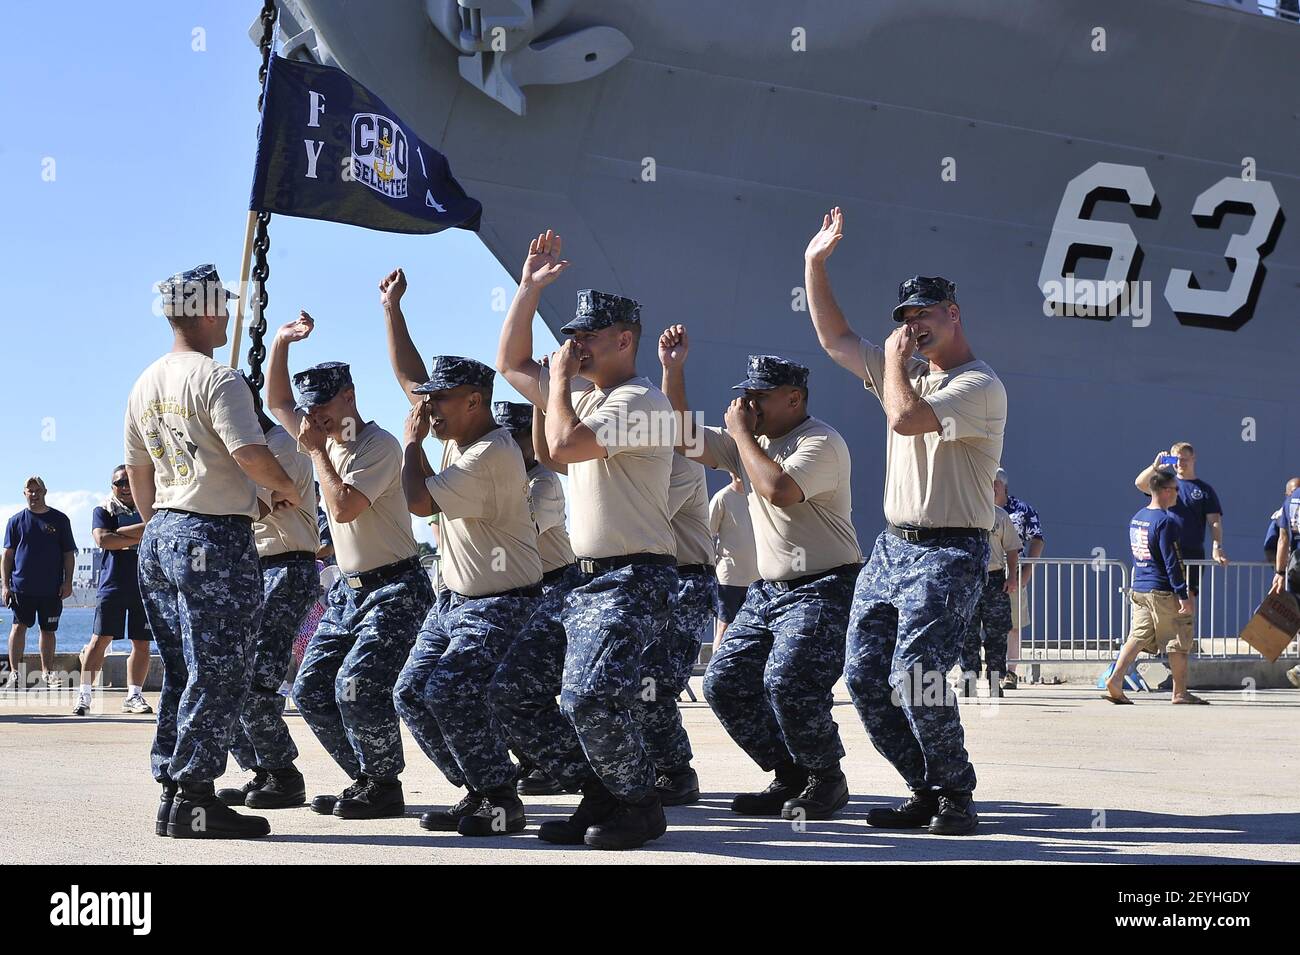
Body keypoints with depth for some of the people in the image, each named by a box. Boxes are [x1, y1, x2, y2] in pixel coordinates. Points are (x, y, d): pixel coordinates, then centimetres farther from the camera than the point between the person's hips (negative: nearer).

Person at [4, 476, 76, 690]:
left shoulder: (59, 519, 6)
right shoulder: (16, 521, 6)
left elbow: (69, 554, 8)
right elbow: (8, 554, 7)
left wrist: (67, 582, 0)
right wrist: (5, 584, 0)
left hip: (52, 588, 1)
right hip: (22, 586, -1)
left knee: (48, 630, 8)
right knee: (19, 626, -6)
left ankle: (47, 672, 19)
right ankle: (15, 671, -2)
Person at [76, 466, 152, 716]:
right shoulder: (103, 511, 8)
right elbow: (102, 539, -10)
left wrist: (120, 534, -12)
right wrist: (138, 538, -10)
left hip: (146, 585, 3)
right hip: (113, 584, -2)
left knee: (142, 643, 3)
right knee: (100, 639, -8)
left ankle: (134, 695, 10)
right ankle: (85, 694, -6)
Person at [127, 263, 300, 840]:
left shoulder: (146, 384, 14)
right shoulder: (216, 380, -13)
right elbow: (251, 454, -25)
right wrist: (287, 489, -6)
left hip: (160, 534, 9)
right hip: (215, 538, -9)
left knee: (180, 672, 13)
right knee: (217, 675, -5)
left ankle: (171, 793, 14)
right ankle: (193, 798, -6)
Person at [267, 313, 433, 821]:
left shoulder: (379, 445, -15)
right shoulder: (328, 439, 11)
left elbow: (344, 508, -25)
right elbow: (276, 402, 21)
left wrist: (317, 451, -16)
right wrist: (280, 344, 9)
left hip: (395, 589, -9)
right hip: (350, 589, 9)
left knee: (358, 685, -23)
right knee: (310, 689, 4)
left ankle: (385, 787, -9)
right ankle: (366, 779, 12)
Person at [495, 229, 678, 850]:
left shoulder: (640, 401, -12)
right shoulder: (583, 398, 17)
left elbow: (564, 445, -25)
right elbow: (511, 364, 25)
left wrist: (561, 378, -10)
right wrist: (529, 289, 17)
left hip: (633, 580, -10)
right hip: (585, 580, 10)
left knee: (589, 697, -27)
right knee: (511, 688, 6)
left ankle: (640, 805, -5)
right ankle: (600, 794, 12)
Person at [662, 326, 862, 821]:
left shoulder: (821, 442, -13)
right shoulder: (752, 441, 14)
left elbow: (778, 489, -30)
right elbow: (684, 437, 14)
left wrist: (741, 433, -16)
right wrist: (673, 370, 4)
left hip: (822, 589, -9)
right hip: (768, 590, 9)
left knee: (788, 681, -26)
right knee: (724, 683, 2)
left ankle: (827, 779, -5)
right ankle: (791, 777, 12)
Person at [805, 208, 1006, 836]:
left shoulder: (980, 387, -10)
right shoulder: (906, 373, 16)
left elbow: (906, 417, -23)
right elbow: (835, 338, 21)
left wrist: (895, 358, -7)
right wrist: (814, 264, 15)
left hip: (949, 555, -9)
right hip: (891, 548, 9)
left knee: (913, 678, -20)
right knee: (863, 677, 3)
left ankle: (956, 797, -5)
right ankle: (926, 791, 11)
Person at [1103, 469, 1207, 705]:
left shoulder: (1137, 518, 12)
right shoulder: (1165, 521, -15)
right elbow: (1172, 562, -18)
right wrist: (1183, 595, -17)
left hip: (1139, 588, 8)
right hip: (1163, 591, -8)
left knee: (1137, 637, 5)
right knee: (1178, 641, 3)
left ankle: (1115, 680, -9)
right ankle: (1180, 692, 9)